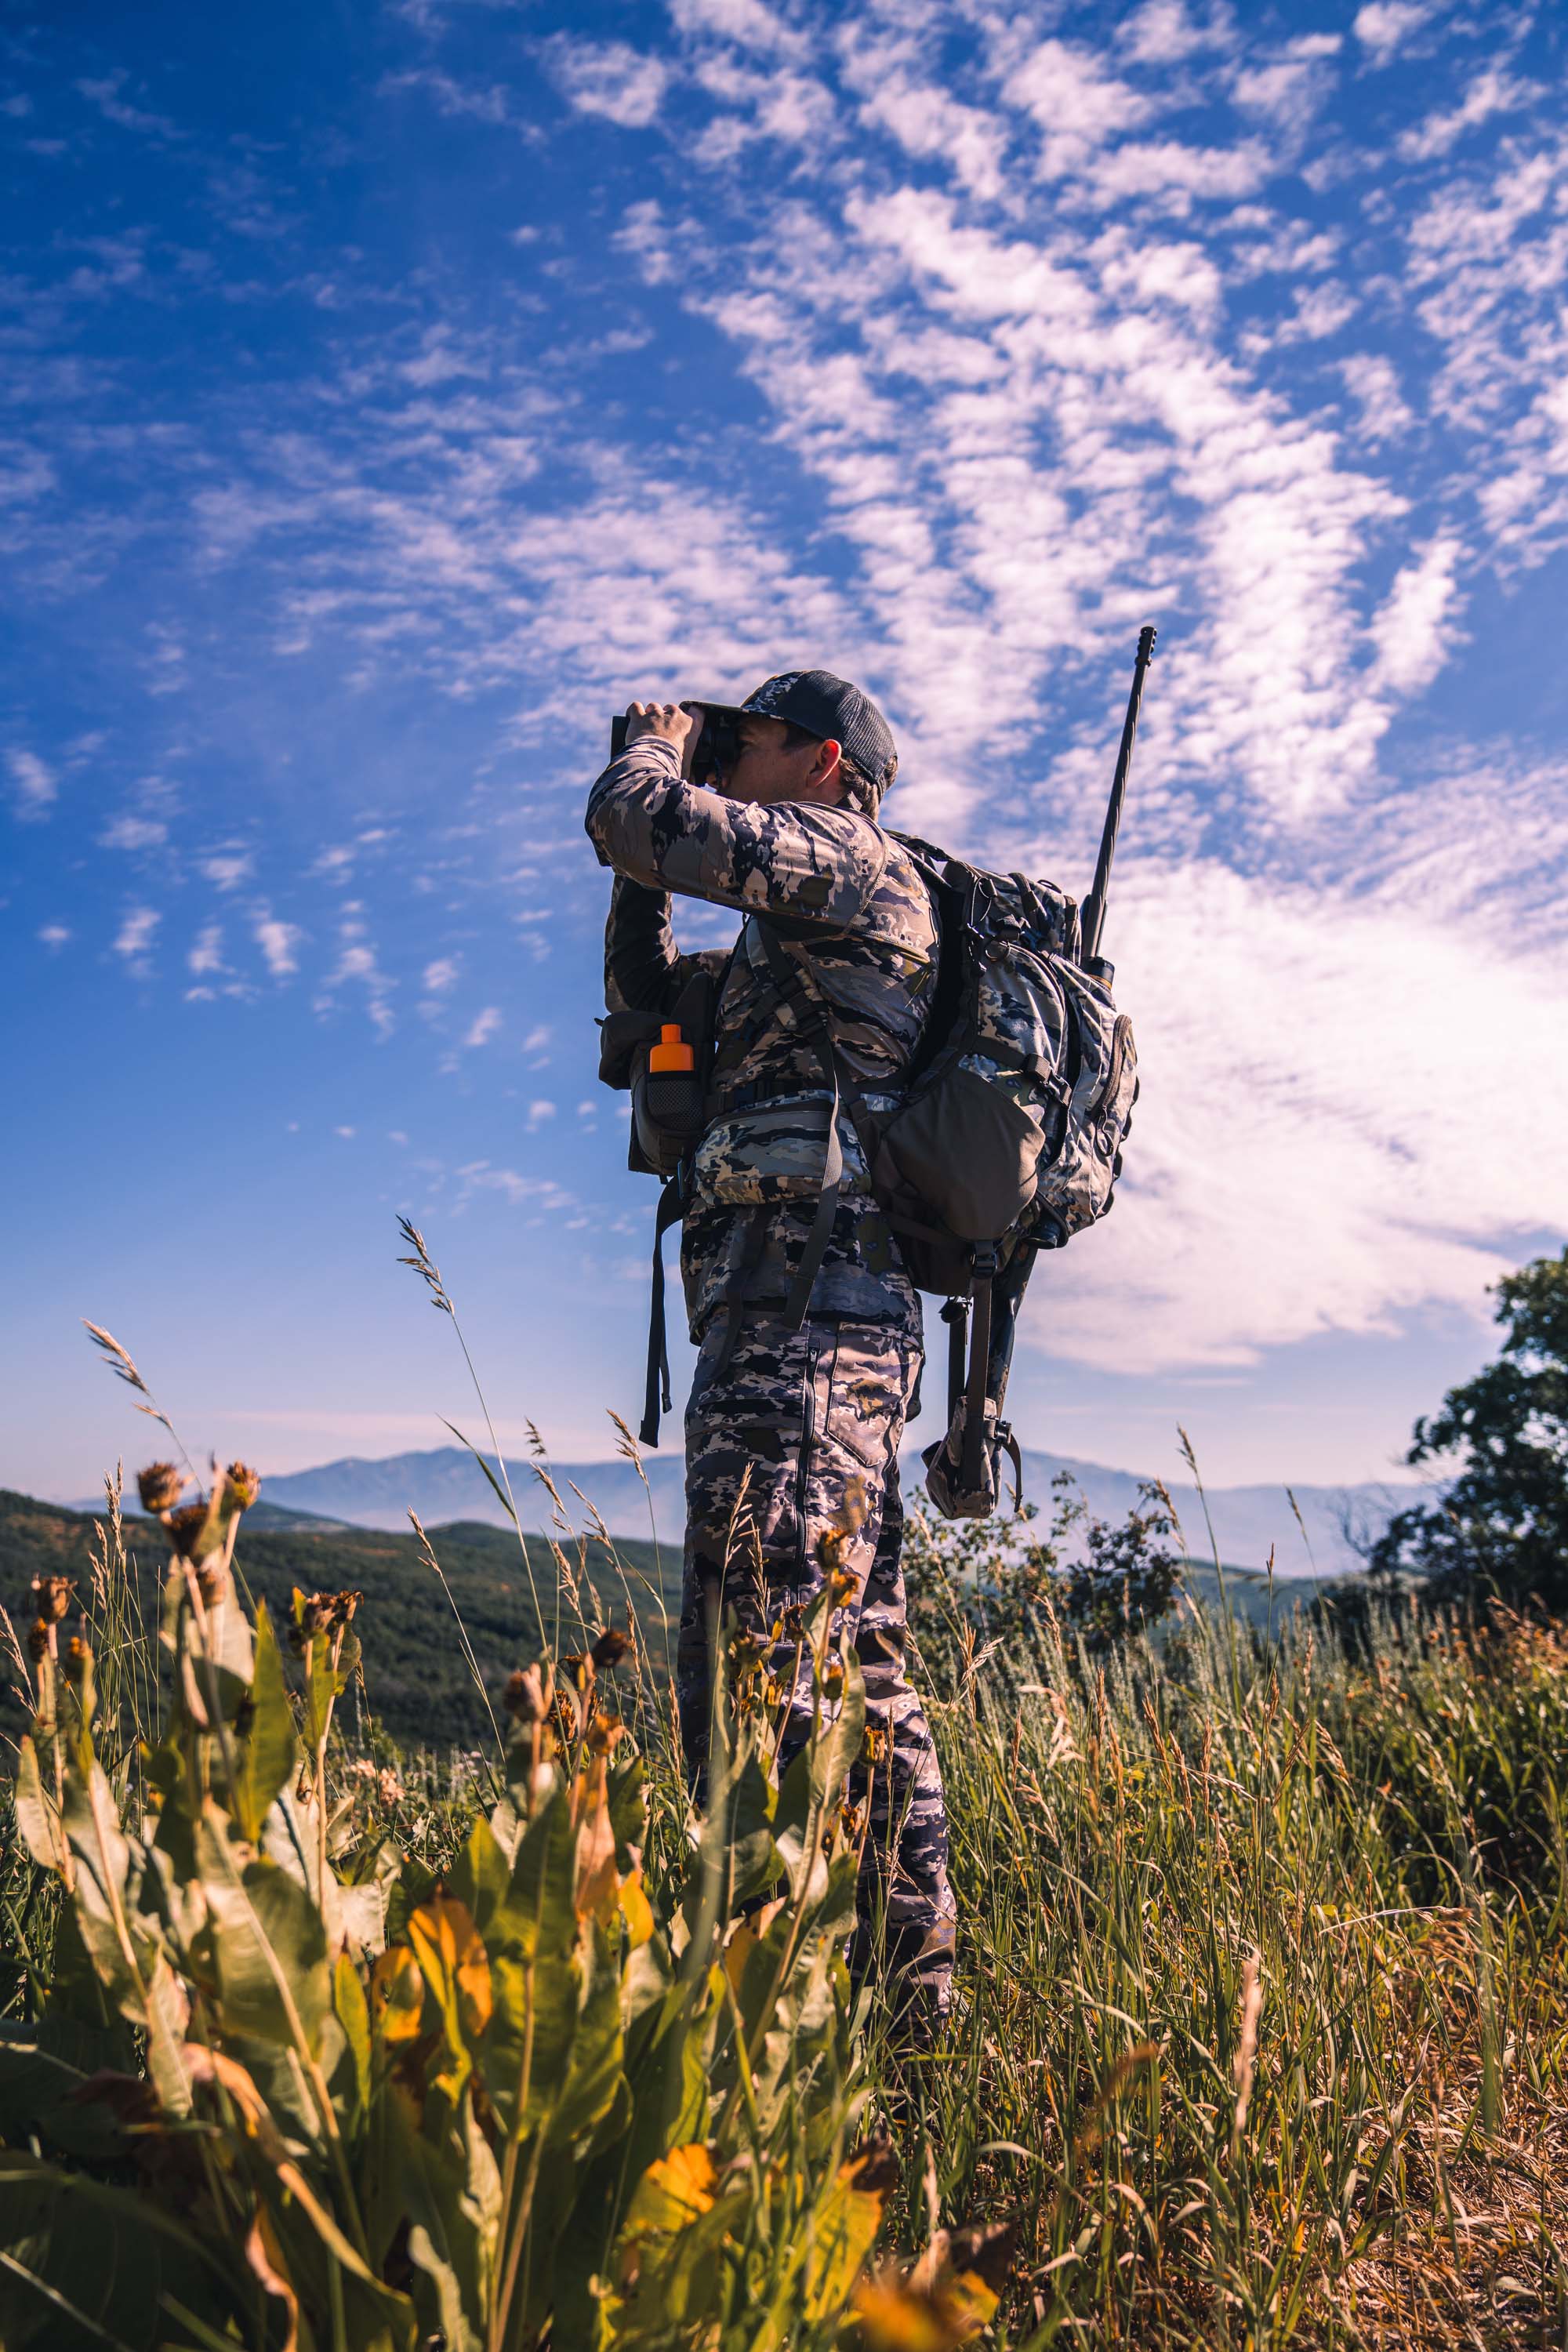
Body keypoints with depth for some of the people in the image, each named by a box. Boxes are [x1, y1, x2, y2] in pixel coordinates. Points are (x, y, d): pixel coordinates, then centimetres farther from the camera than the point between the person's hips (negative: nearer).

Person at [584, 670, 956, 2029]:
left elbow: (634, 822, -9)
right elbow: (647, 987, 36)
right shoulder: (800, 937, 29)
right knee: (854, 1654, 12)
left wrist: (658, 753, 13)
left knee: (764, 1648, -14)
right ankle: (910, 1976, 22)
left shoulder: (851, 859, 1)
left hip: (803, 1302, -10)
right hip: (825, 1311, 10)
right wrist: (655, 844, 27)